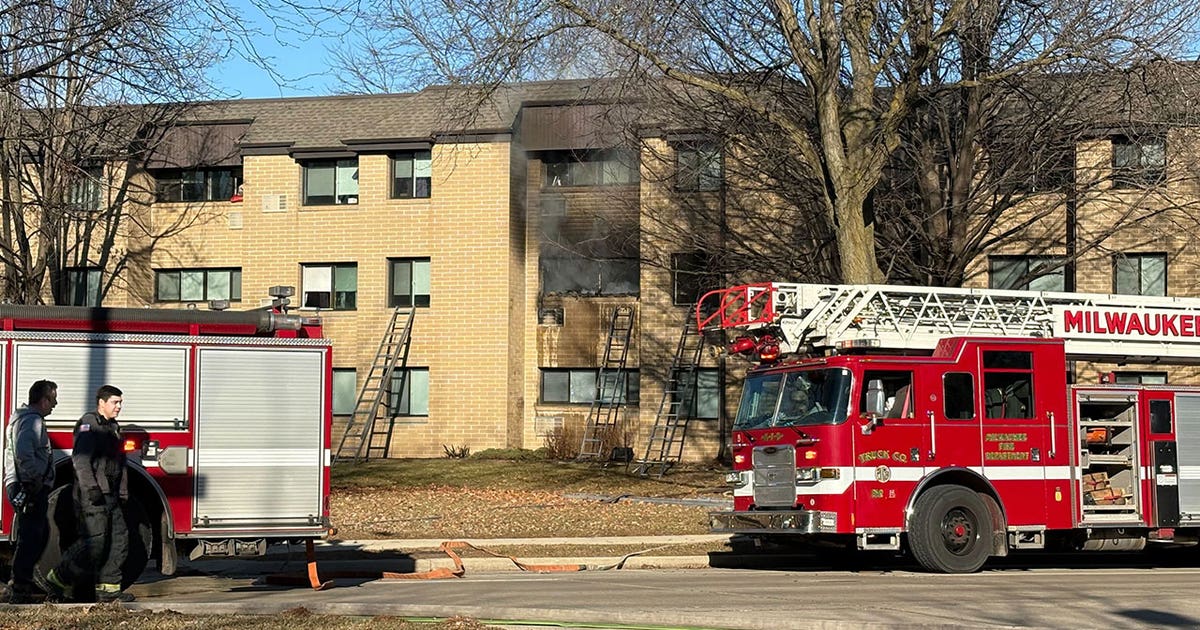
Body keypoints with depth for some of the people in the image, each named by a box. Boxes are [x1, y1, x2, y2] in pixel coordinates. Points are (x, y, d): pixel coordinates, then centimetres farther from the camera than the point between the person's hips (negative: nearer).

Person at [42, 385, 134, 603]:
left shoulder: (113, 428, 21)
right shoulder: (89, 423, -7)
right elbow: (80, 458, -18)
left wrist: (122, 493, 18)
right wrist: (91, 488, -24)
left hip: (111, 496, 9)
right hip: (92, 496, -9)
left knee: (119, 540, 5)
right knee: (94, 542, -12)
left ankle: (108, 588, 8)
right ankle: (60, 579, -1)